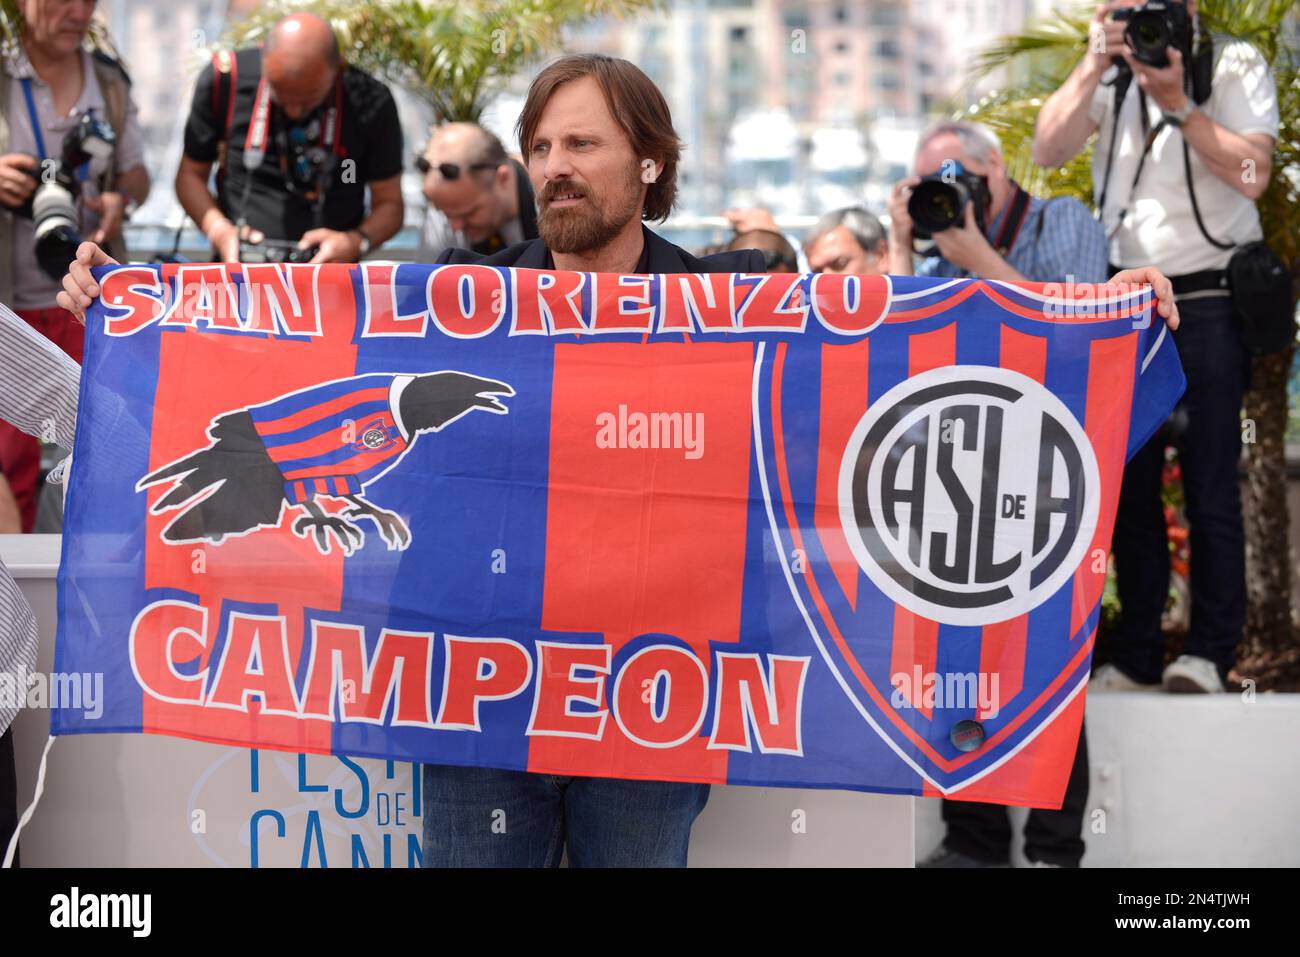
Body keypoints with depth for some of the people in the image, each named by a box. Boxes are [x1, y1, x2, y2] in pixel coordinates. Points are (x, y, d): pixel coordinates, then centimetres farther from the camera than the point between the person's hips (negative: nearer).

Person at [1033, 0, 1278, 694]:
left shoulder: (1235, 66, 2)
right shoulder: (1109, 78, 12)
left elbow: (1253, 173, -11)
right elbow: (1047, 151, -4)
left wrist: (1179, 106, -17)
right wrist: (1094, 66, -12)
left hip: (1206, 304, -4)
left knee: (1210, 485, -4)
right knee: (1128, 483, 4)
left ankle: (1209, 654, 2)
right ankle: (1136, 659, 11)